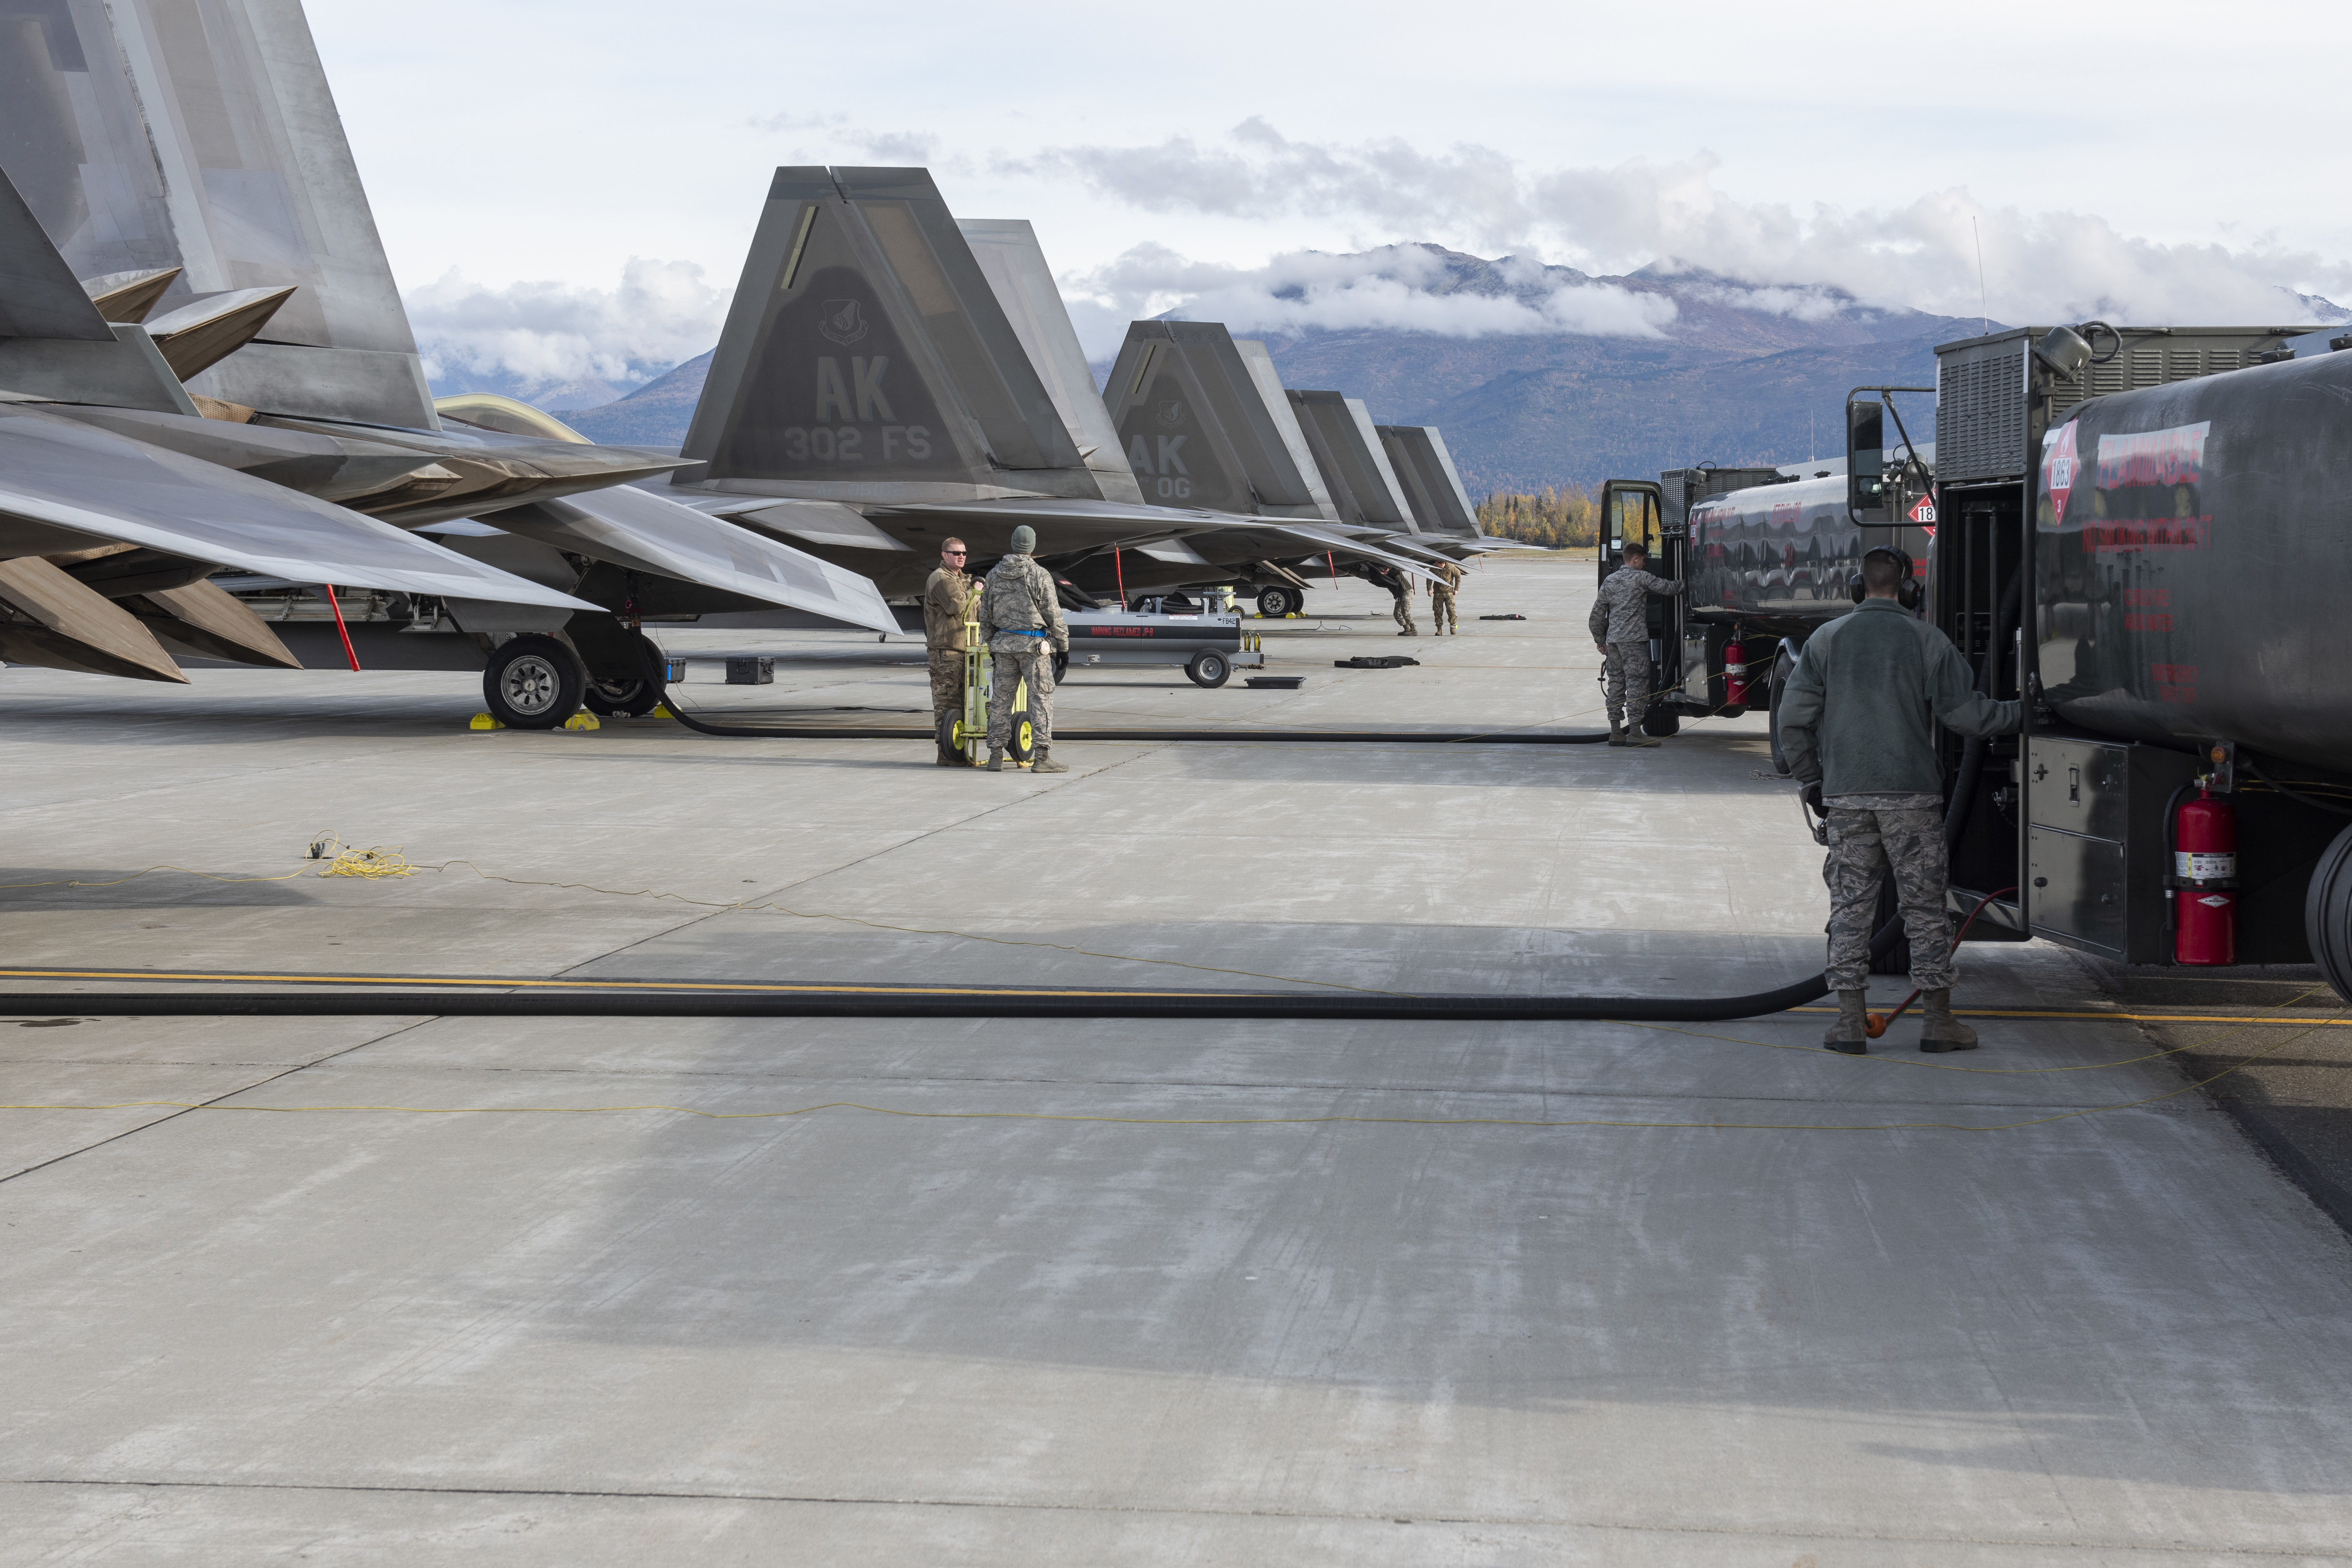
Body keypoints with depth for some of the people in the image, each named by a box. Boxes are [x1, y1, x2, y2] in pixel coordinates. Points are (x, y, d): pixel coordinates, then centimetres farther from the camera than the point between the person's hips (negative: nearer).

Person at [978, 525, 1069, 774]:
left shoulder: (994, 575, 8)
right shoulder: (1039, 575, -8)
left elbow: (985, 615, 14)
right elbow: (1053, 615, -7)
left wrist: (992, 645, 24)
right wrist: (1064, 647, 2)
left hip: (1003, 643, 5)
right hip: (1034, 645, -5)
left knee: (1001, 698, 10)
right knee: (1041, 697, -2)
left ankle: (996, 755, 9)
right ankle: (1041, 757, -9)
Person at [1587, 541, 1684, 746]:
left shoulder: (1610, 581, 14)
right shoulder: (1641, 577, -3)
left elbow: (1597, 613, 15)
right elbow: (1667, 587, 0)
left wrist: (1599, 639, 22)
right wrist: (1686, 584, 19)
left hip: (1613, 639, 6)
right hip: (1633, 638, -6)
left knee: (1616, 683, 8)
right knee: (1636, 683, -7)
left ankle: (1616, 731, 8)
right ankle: (1635, 732, -12)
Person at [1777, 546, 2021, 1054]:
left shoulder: (1826, 640, 4)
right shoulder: (1926, 640, -1)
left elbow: (1795, 720, 4)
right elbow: (1963, 712, 1)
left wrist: (1812, 781, 16)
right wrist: (2018, 714, 18)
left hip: (1845, 795, 2)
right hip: (1911, 794, -2)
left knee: (1850, 906, 5)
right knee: (1924, 905, 5)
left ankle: (1850, 1021, 2)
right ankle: (1937, 1019, 8)